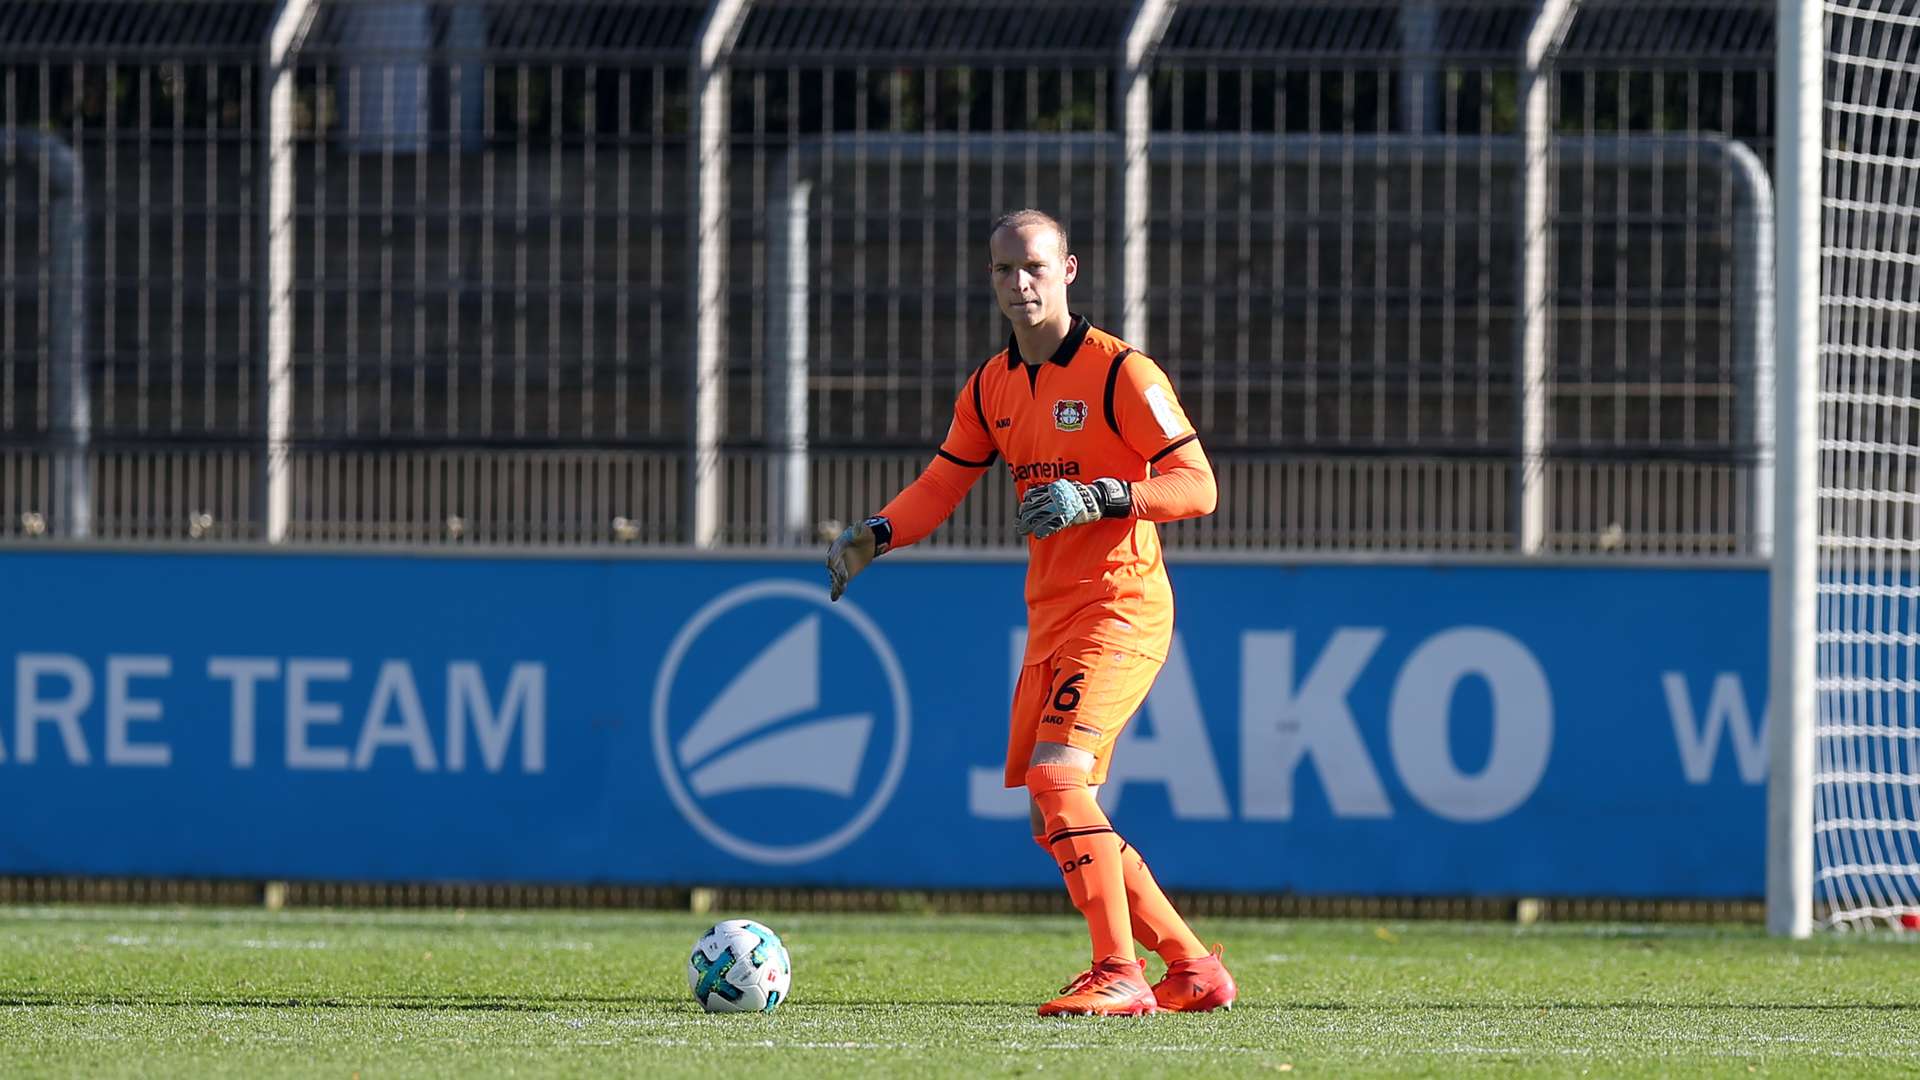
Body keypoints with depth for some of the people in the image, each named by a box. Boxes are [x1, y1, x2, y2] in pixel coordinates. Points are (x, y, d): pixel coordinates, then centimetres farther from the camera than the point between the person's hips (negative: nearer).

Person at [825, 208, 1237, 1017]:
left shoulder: (1120, 373, -10)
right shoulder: (992, 387, 12)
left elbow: (1196, 485, -13)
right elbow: (942, 485, 19)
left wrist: (1099, 498, -27)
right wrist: (873, 537, 1)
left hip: (1120, 609, -8)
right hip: (1050, 617, 8)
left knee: (1056, 776, -23)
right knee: (1054, 819, 7)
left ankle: (1119, 975, -19)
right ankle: (1194, 971, 15)